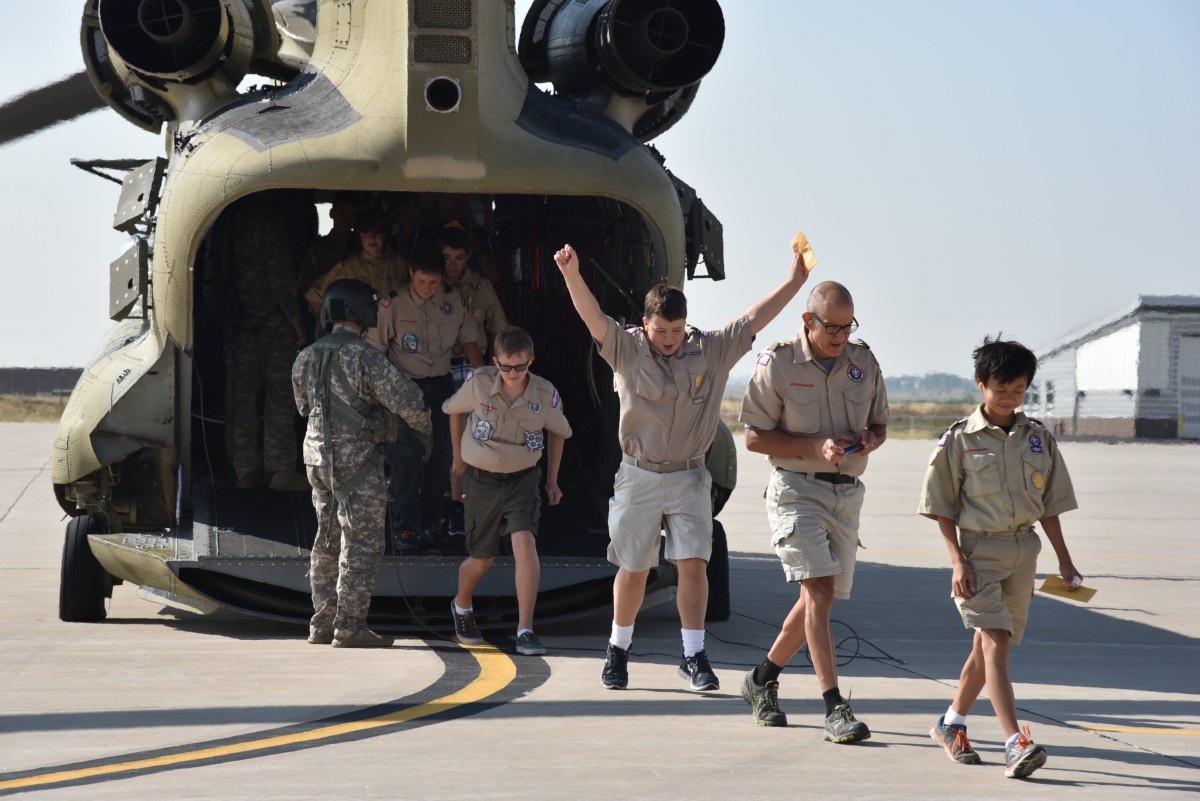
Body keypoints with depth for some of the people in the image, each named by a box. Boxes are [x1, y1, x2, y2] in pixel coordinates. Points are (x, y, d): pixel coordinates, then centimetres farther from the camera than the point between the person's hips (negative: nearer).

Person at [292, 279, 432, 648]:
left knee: (328, 539, 16)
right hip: (358, 459, -7)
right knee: (361, 544, -3)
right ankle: (350, 627, -5)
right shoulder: (366, 358, -17)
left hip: (318, 456, 7)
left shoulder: (306, 359, 4)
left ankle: (322, 624, 19)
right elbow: (408, 401, -19)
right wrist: (426, 429, 1)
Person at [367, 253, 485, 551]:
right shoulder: (392, 305, -11)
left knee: (442, 456, 4)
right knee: (407, 458, -9)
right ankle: (405, 528, -1)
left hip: (441, 385, 4)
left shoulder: (453, 300, 0)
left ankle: (430, 523, 18)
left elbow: (468, 342, 13)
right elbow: (374, 350, -8)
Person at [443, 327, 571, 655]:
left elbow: (557, 432, 9)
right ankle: (461, 608, 44)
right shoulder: (478, 383, -15)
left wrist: (552, 480, 13)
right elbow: (454, 410, 7)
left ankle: (525, 631, -19)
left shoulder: (546, 395, -12)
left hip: (522, 479, 0)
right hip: (481, 479, 0)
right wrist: (458, 456, 13)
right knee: (481, 558, 10)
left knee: (525, 543, -23)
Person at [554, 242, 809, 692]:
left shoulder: (712, 351, 0)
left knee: (693, 563, -8)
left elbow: (755, 318, -1)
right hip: (638, 477, -1)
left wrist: (795, 281, -8)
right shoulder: (625, 349, -5)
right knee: (633, 568, 6)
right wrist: (572, 276, -36)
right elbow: (593, 317, -19)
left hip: (689, 477, 1)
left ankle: (693, 655, 0)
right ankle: (619, 650, 22)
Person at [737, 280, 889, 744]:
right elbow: (754, 436, -7)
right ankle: (835, 709, -20)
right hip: (796, 490, -6)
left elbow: (879, 424, 17)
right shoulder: (777, 363, -7)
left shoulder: (863, 362, 7)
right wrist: (816, 447, -19)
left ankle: (762, 680, 33)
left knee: (820, 598, 12)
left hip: (846, 493, 6)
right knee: (819, 591, -17)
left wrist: (869, 440, -8)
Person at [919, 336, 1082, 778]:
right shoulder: (960, 439, -5)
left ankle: (951, 724, 32)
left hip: (1023, 550, 4)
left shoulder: (1039, 438, 6)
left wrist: (1064, 560, 10)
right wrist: (957, 560, -11)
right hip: (978, 549, -4)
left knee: (988, 645, 13)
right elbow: (943, 507, -2)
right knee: (996, 644, -15)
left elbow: (1049, 505, 12)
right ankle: (1015, 744, -22)